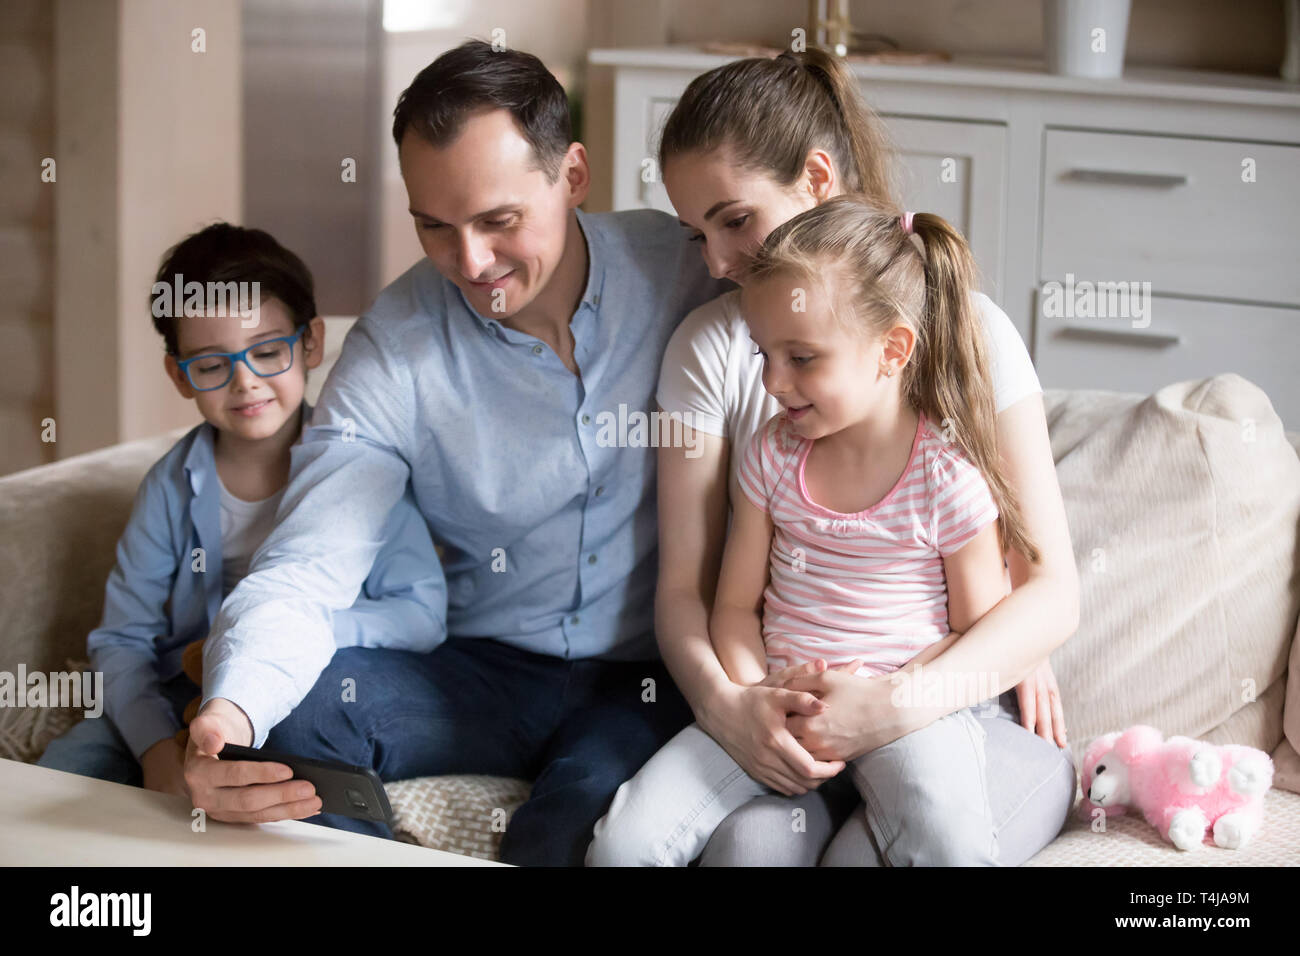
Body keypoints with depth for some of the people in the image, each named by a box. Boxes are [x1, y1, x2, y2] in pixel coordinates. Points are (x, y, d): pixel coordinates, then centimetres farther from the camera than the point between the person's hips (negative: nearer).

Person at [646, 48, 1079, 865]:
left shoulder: (966, 330, -3)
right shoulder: (711, 347, 4)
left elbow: (1052, 591, -8)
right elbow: (683, 584, 2)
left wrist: (898, 705, -23)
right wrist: (721, 700, -21)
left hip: (965, 701, -1)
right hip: (786, 705, 1)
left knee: (874, 852, -32)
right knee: (748, 841, -32)